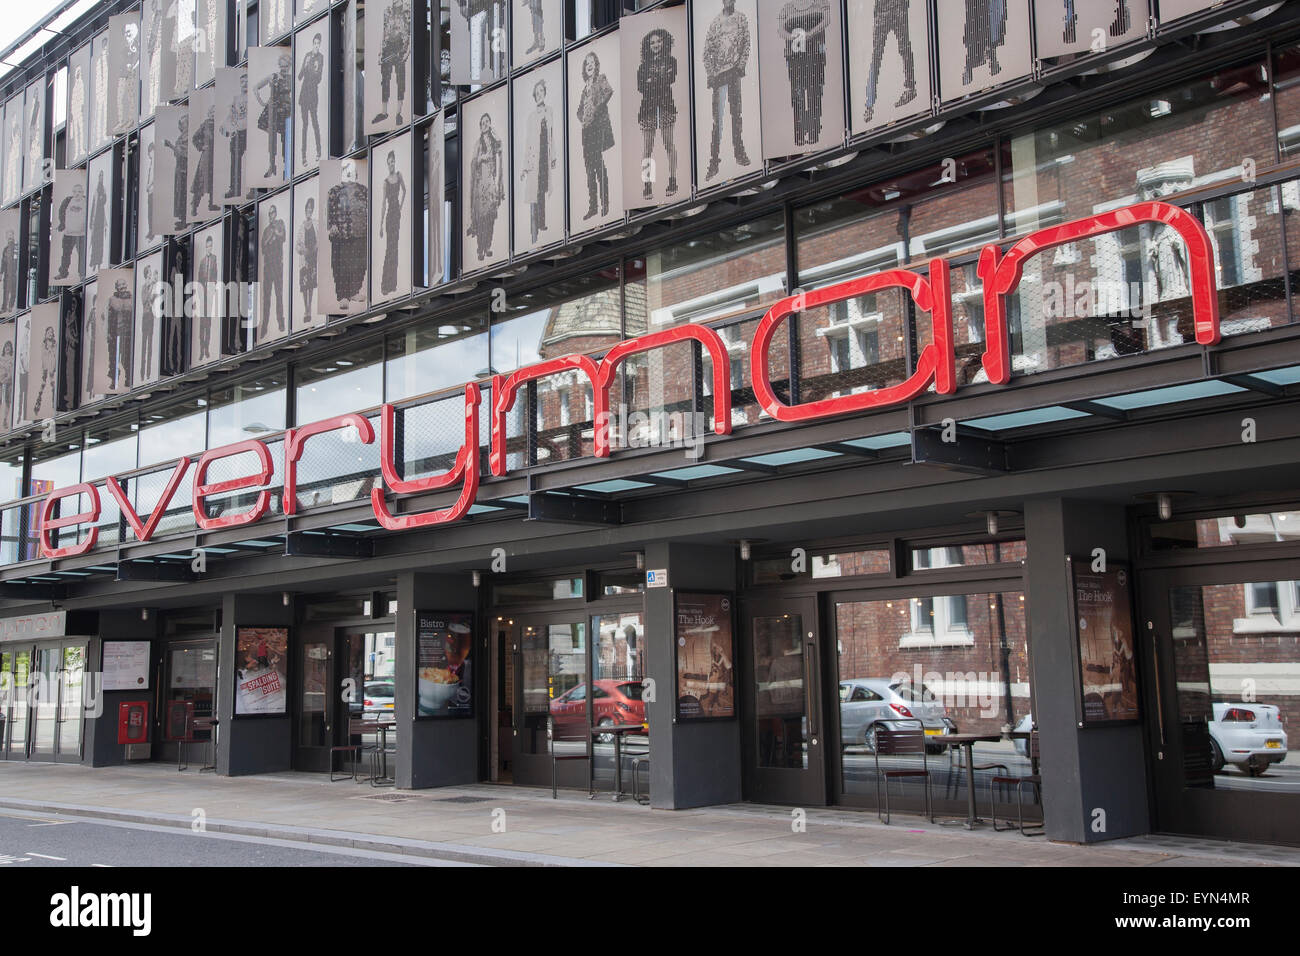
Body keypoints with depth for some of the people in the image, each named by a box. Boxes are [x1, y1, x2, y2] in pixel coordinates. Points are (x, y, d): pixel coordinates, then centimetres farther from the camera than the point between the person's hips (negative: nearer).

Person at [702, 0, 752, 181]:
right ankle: (714, 161, -7)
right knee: (717, 116, -5)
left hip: (735, 70, 2)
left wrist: (742, 64, -6)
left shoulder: (741, 19, 11)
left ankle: (739, 152, 17)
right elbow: (707, 50, 3)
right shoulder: (715, 22, 5)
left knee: (736, 112, 7)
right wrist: (710, 74, -5)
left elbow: (746, 44, 7)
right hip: (719, 71, -2)